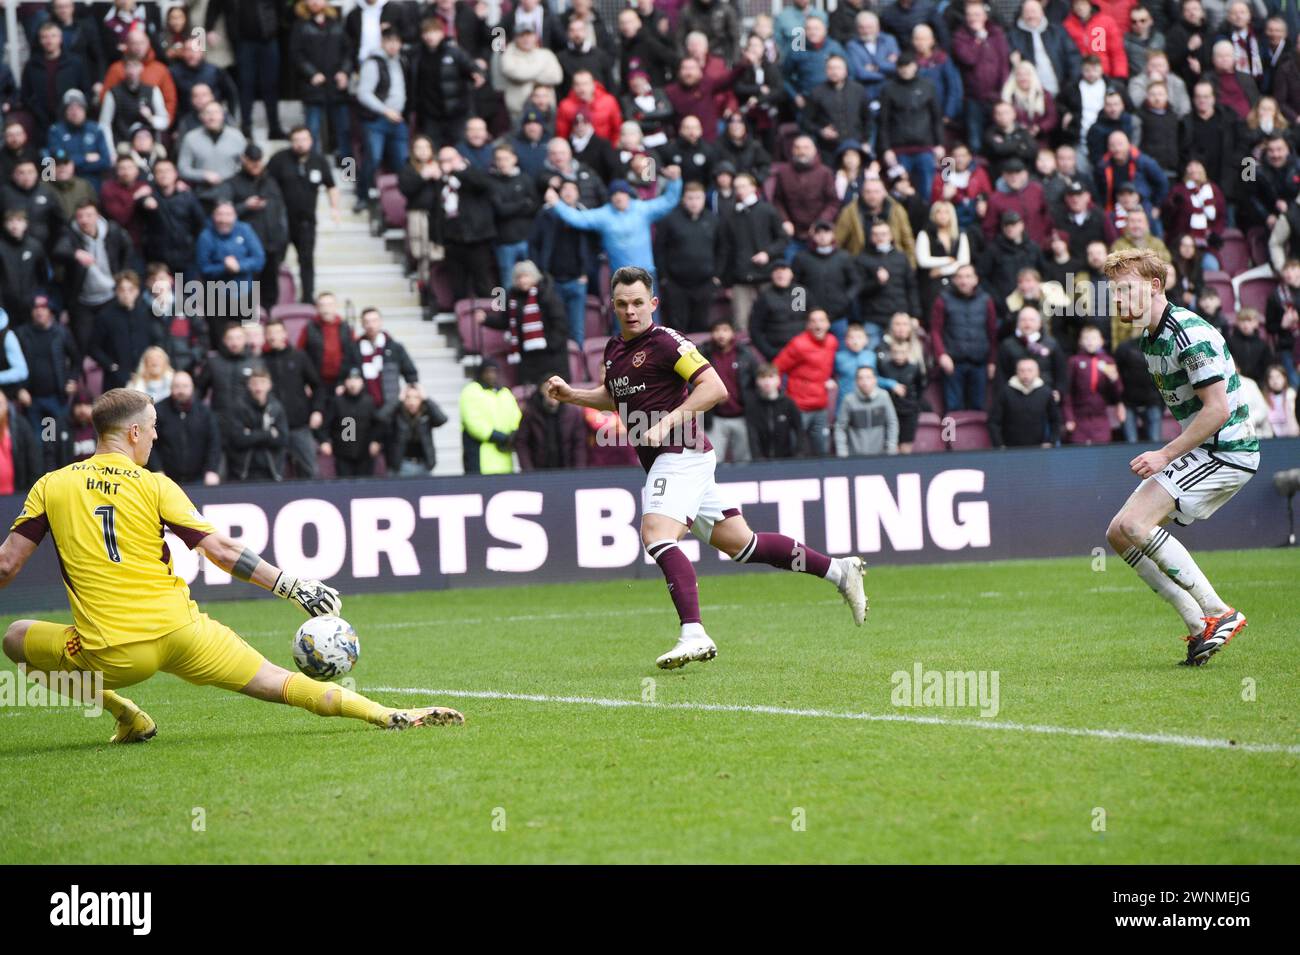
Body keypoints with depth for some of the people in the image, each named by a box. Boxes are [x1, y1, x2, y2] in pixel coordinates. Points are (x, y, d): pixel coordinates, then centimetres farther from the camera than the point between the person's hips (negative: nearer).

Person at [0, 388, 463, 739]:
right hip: (180, 632, 0)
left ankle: (124, 714, 14)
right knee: (278, 682, 5)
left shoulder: (49, 487, 5)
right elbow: (221, 551, -2)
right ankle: (390, 717, -7)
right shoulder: (152, 485, 1)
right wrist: (293, 586, 5)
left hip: (110, 654, 0)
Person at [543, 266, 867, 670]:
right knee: (740, 543, 11)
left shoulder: (665, 341, -11)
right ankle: (840, 571, 20)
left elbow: (714, 388, -17)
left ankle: (693, 634, -33)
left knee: (656, 535, -25)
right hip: (666, 462, 9)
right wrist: (571, 394, 21)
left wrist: (669, 421, -22)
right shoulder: (614, 349, 16)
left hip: (681, 454, -9)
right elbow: (615, 396, 35)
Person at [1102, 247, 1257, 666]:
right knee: (1119, 535, 5)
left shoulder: (1189, 333, -19)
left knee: (1134, 523, -20)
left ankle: (1217, 613, -14)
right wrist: (1167, 458, 15)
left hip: (1227, 450, -10)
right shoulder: (1150, 338, 12)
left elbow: (1217, 409, -22)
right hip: (1201, 450, 10)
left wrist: (1166, 455, -20)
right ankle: (1200, 627, 3)